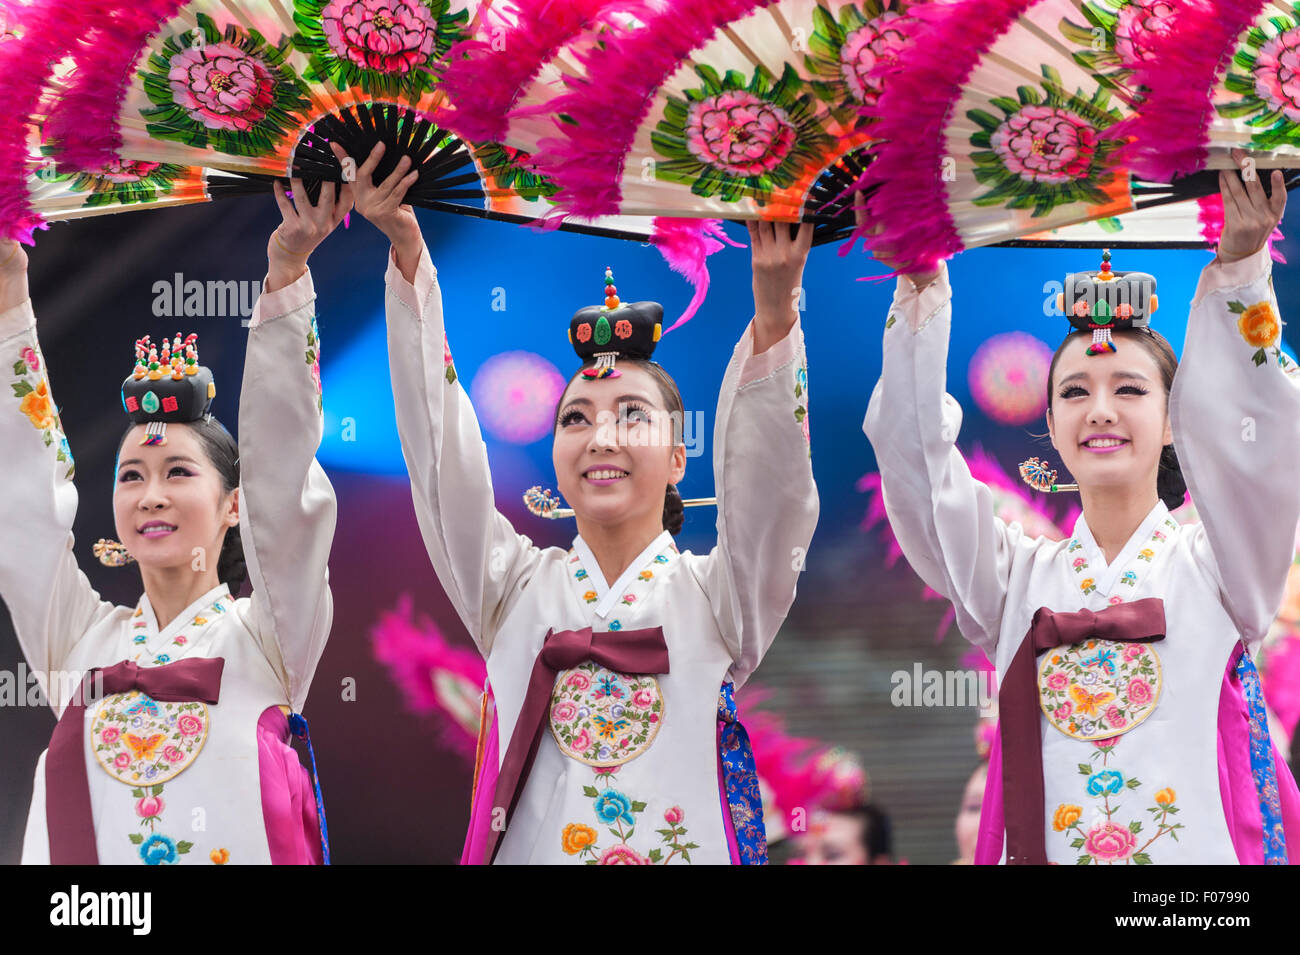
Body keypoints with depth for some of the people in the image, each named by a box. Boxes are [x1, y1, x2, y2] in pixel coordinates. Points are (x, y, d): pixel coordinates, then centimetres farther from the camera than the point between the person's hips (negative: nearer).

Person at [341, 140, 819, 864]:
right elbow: (443, 457, 2)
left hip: (691, 847, -1)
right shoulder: (517, 592, 11)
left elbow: (767, 480, -8)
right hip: (526, 845, 1)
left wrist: (774, 308, -22)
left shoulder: (715, 598, 7)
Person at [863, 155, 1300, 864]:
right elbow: (916, 463, 2)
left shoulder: (1216, 571, 6)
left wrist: (1239, 270, -18)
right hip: (1038, 847, 2)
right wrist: (920, 295, -6)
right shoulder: (1017, 579, 11)